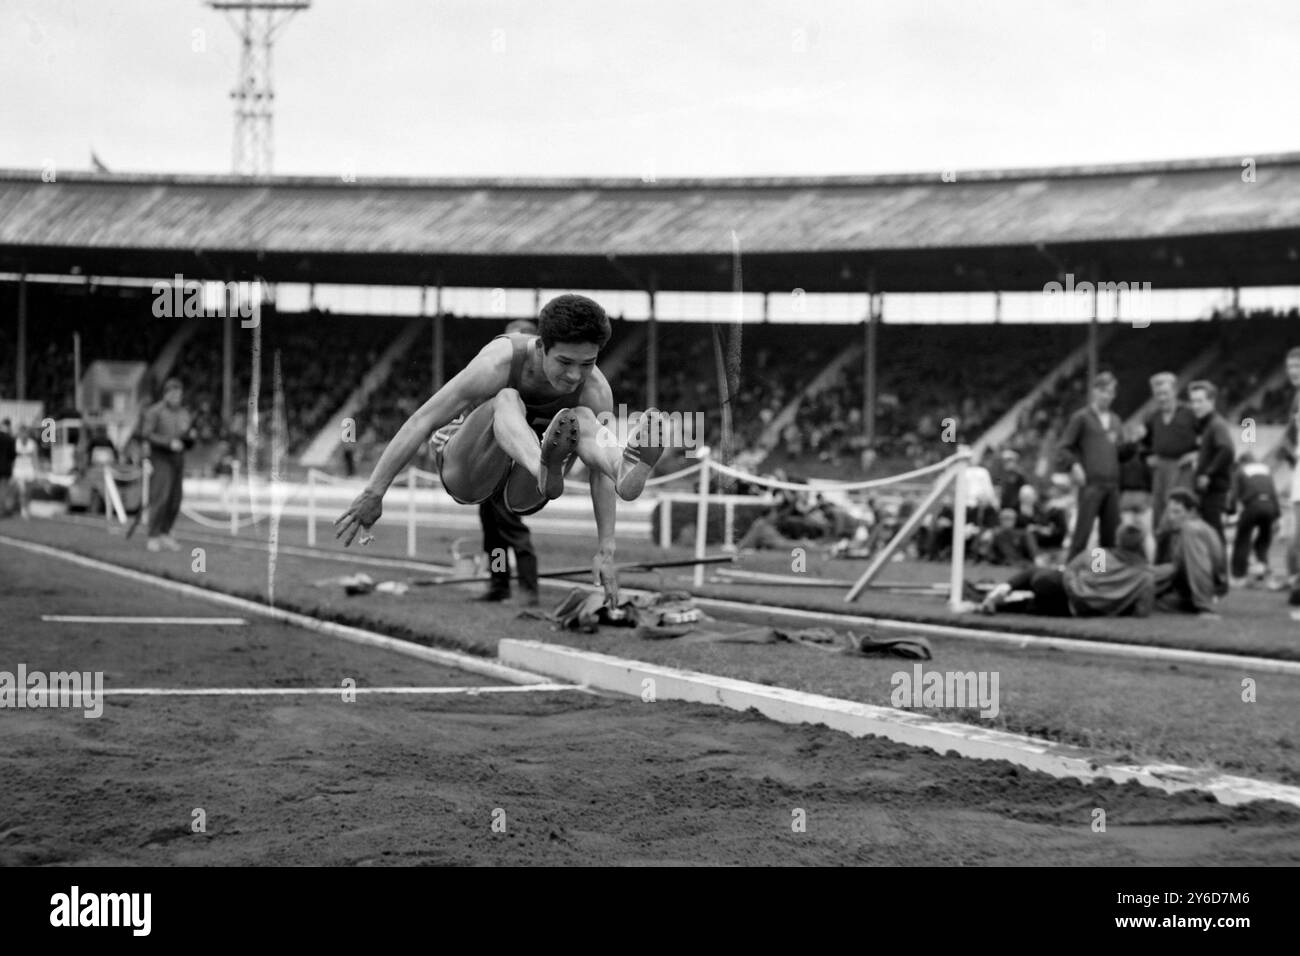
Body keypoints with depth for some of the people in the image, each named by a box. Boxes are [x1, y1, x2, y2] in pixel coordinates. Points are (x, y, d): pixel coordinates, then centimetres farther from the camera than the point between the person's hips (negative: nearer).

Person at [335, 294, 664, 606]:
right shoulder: (499, 363, -27)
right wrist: (373, 493, -26)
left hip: (522, 491, 3)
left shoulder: (596, 390, -18)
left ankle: (626, 468, -64)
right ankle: (545, 469, -69)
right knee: (507, 400, -35)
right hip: (467, 470, -3)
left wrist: (605, 552, -18)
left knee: (581, 418, -29)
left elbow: (600, 476, -12)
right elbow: (422, 422, -24)